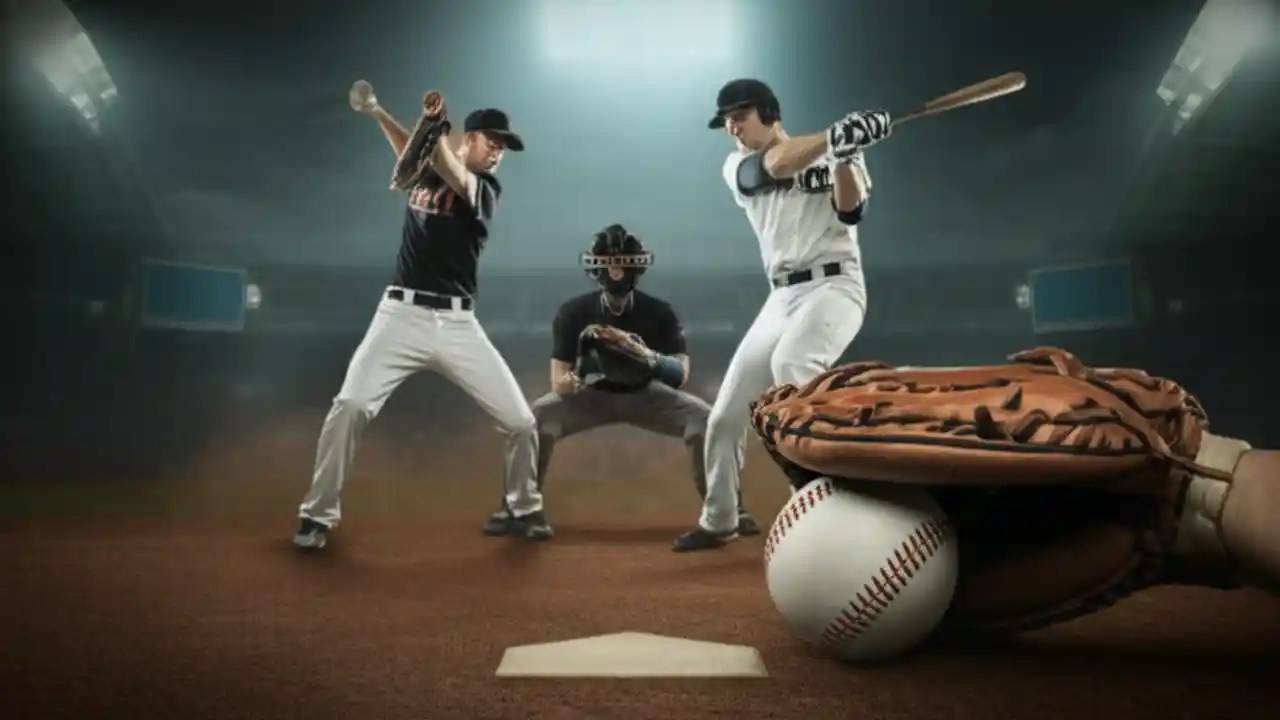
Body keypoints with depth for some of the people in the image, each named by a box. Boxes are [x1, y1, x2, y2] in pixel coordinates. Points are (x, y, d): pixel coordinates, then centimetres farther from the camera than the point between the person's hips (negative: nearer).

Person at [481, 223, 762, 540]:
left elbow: (682, 374, -25)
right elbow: (559, 382, -21)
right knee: (537, 416, -27)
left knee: (705, 417, -24)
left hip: (645, 394, 0)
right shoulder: (573, 312, -19)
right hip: (593, 394, 0)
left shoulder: (659, 312, -18)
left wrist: (653, 359, -46)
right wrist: (574, 379, -46)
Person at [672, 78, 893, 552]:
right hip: (781, 297, 5)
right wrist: (835, 135, -30)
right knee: (725, 416, 7)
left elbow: (850, 210, -14)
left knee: (789, 364, -36)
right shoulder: (736, 167, 8)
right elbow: (777, 165, -15)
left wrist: (844, 155, -30)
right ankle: (717, 522, 26)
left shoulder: (835, 155, 4)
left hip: (834, 286, -5)